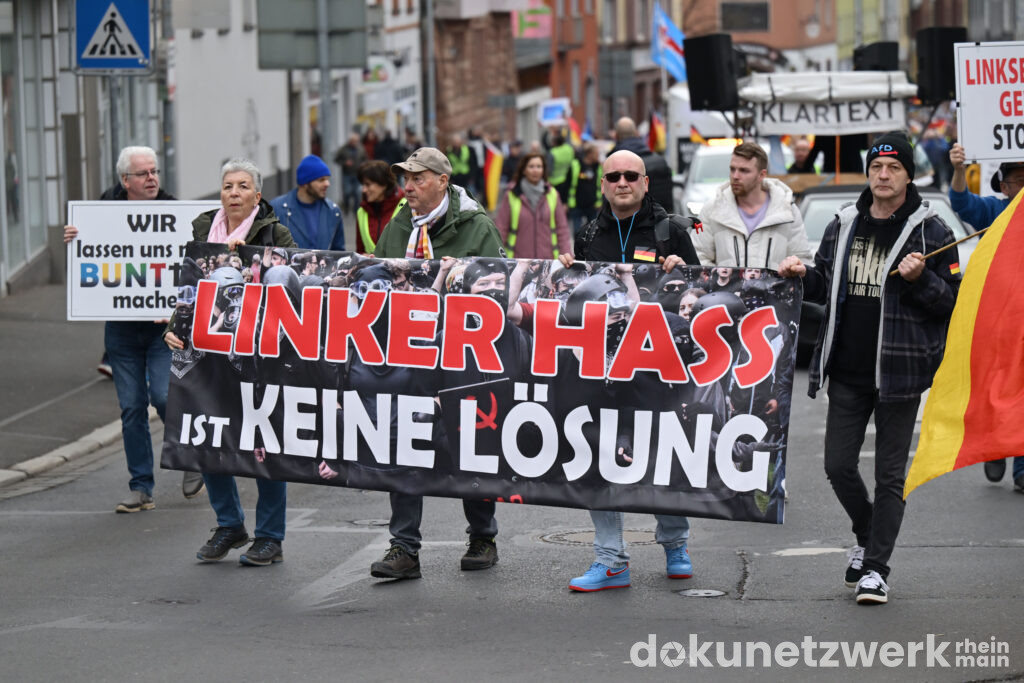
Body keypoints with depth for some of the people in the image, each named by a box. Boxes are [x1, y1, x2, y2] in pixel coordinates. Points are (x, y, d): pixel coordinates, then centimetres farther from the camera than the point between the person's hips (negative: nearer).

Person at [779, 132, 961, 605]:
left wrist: (919, 279, -19)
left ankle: (876, 568, 6)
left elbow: (954, 301, -3)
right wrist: (802, 275, 0)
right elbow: (824, 289, 20)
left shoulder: (929, 231, -3)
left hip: (899, 371, -4)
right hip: (848, 371, 4)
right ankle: (868, 538, 29)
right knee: (838, 465, 5)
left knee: (889, 475, 0)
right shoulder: (843, 227, 10)